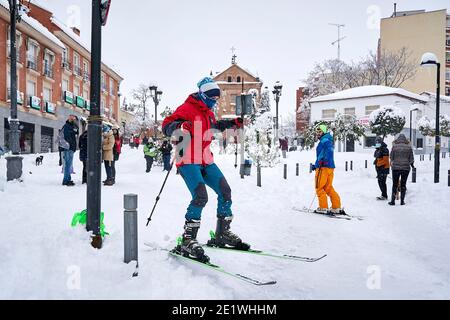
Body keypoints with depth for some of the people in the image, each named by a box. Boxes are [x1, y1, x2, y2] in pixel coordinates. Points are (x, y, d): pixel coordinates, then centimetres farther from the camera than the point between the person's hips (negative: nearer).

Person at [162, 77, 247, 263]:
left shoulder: (207, 112, 17)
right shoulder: (187, 108, -8)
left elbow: (215, 126, 38)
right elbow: (166, 126, -15)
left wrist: (233, 124, 29)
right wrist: (180, 126, -35)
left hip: (206, 161, 9)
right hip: (188, 162, -9)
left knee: (225, 191, 4)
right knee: (200, 197, -22)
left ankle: (222, 234, 19)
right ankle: (187, 241, -11)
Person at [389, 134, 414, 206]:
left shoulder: (394, 146, -4)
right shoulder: (409, 146, 0)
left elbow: (391, 157, 0)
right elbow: (411, 158, 5)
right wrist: (412, 164, 23)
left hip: (396, 167, -1)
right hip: (406, 168, 1)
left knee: (395, 184, 5)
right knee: (403, 184, 8)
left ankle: (393, 201, 4)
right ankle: (402, 201, 9)